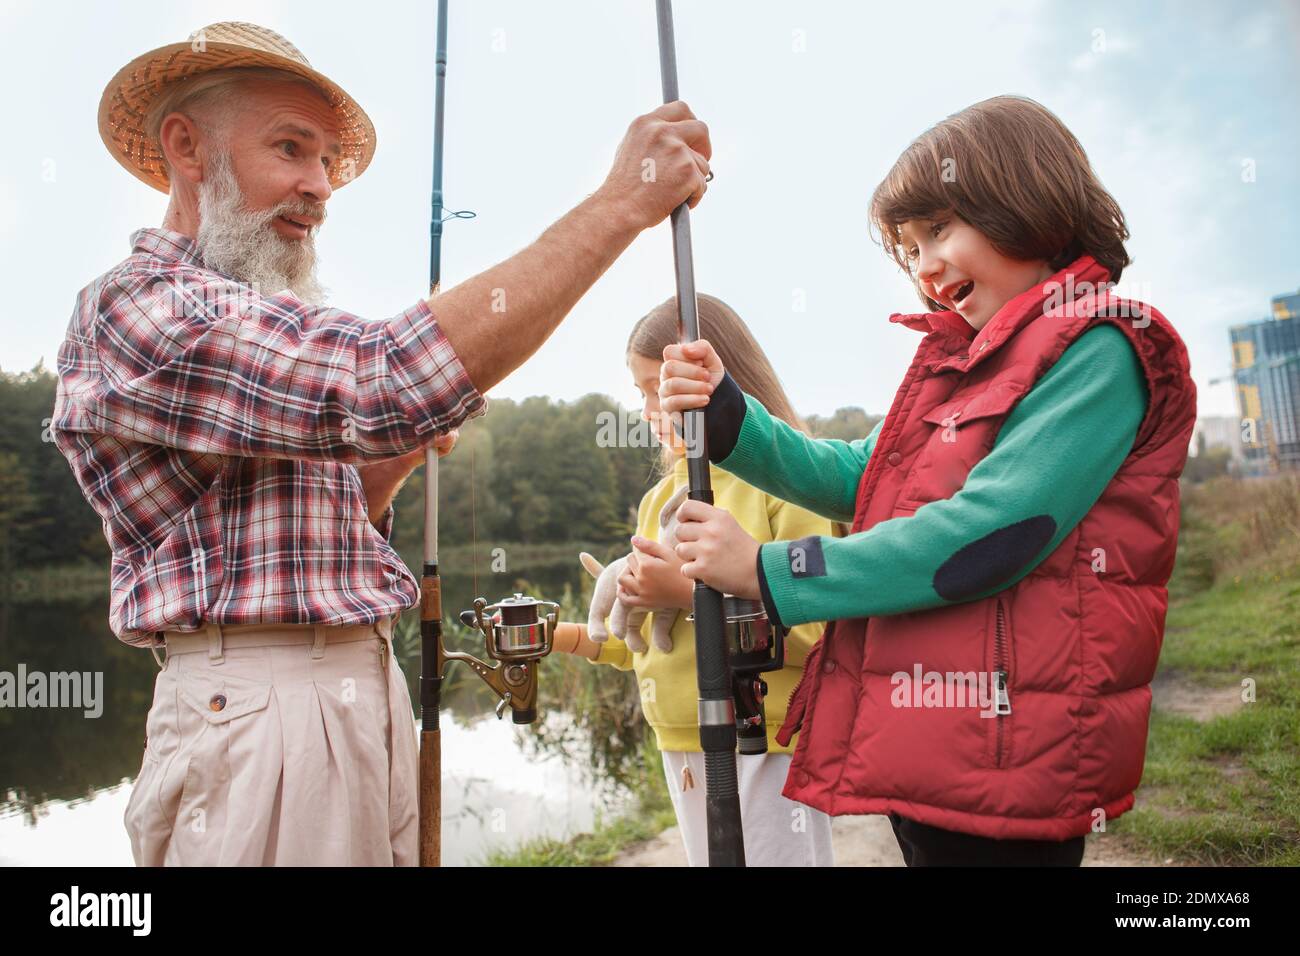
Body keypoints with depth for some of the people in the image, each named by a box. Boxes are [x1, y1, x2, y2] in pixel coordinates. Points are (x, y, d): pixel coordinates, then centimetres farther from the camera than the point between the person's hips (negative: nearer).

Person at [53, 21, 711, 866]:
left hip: (369, 692, 9)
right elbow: (384, 383, -30)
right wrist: (620, 204, -26)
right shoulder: (133, 304, -12)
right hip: (262, 712, -8)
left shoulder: (256, 328, 17)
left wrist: (392, 460, 1)